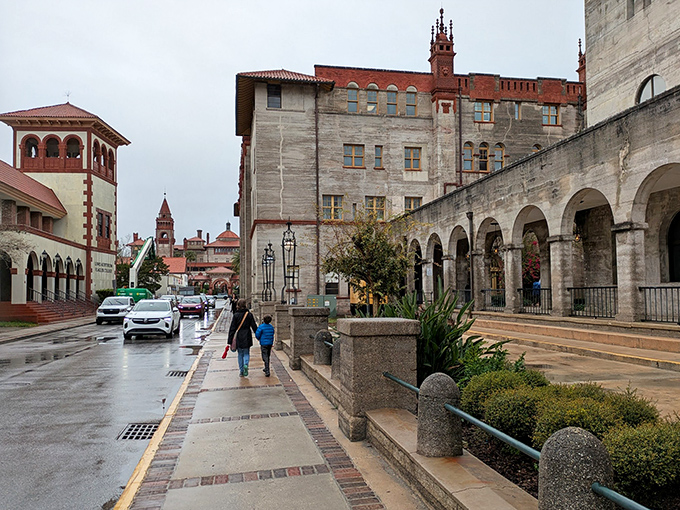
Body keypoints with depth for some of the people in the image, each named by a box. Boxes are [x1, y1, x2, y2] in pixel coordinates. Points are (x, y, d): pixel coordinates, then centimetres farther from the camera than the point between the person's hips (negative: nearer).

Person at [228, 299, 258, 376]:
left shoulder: (236, 315, -5)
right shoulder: (249, 314, -4)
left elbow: (232, 328, -5)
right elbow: (254, 326, -1)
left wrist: (230, 340, -3)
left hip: (239, 338, 0)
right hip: (247, 337, 0)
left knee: (240, 354, 14)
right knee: (246, 353, 13)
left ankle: (241, 371, 16)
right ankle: (246, 364, -16)